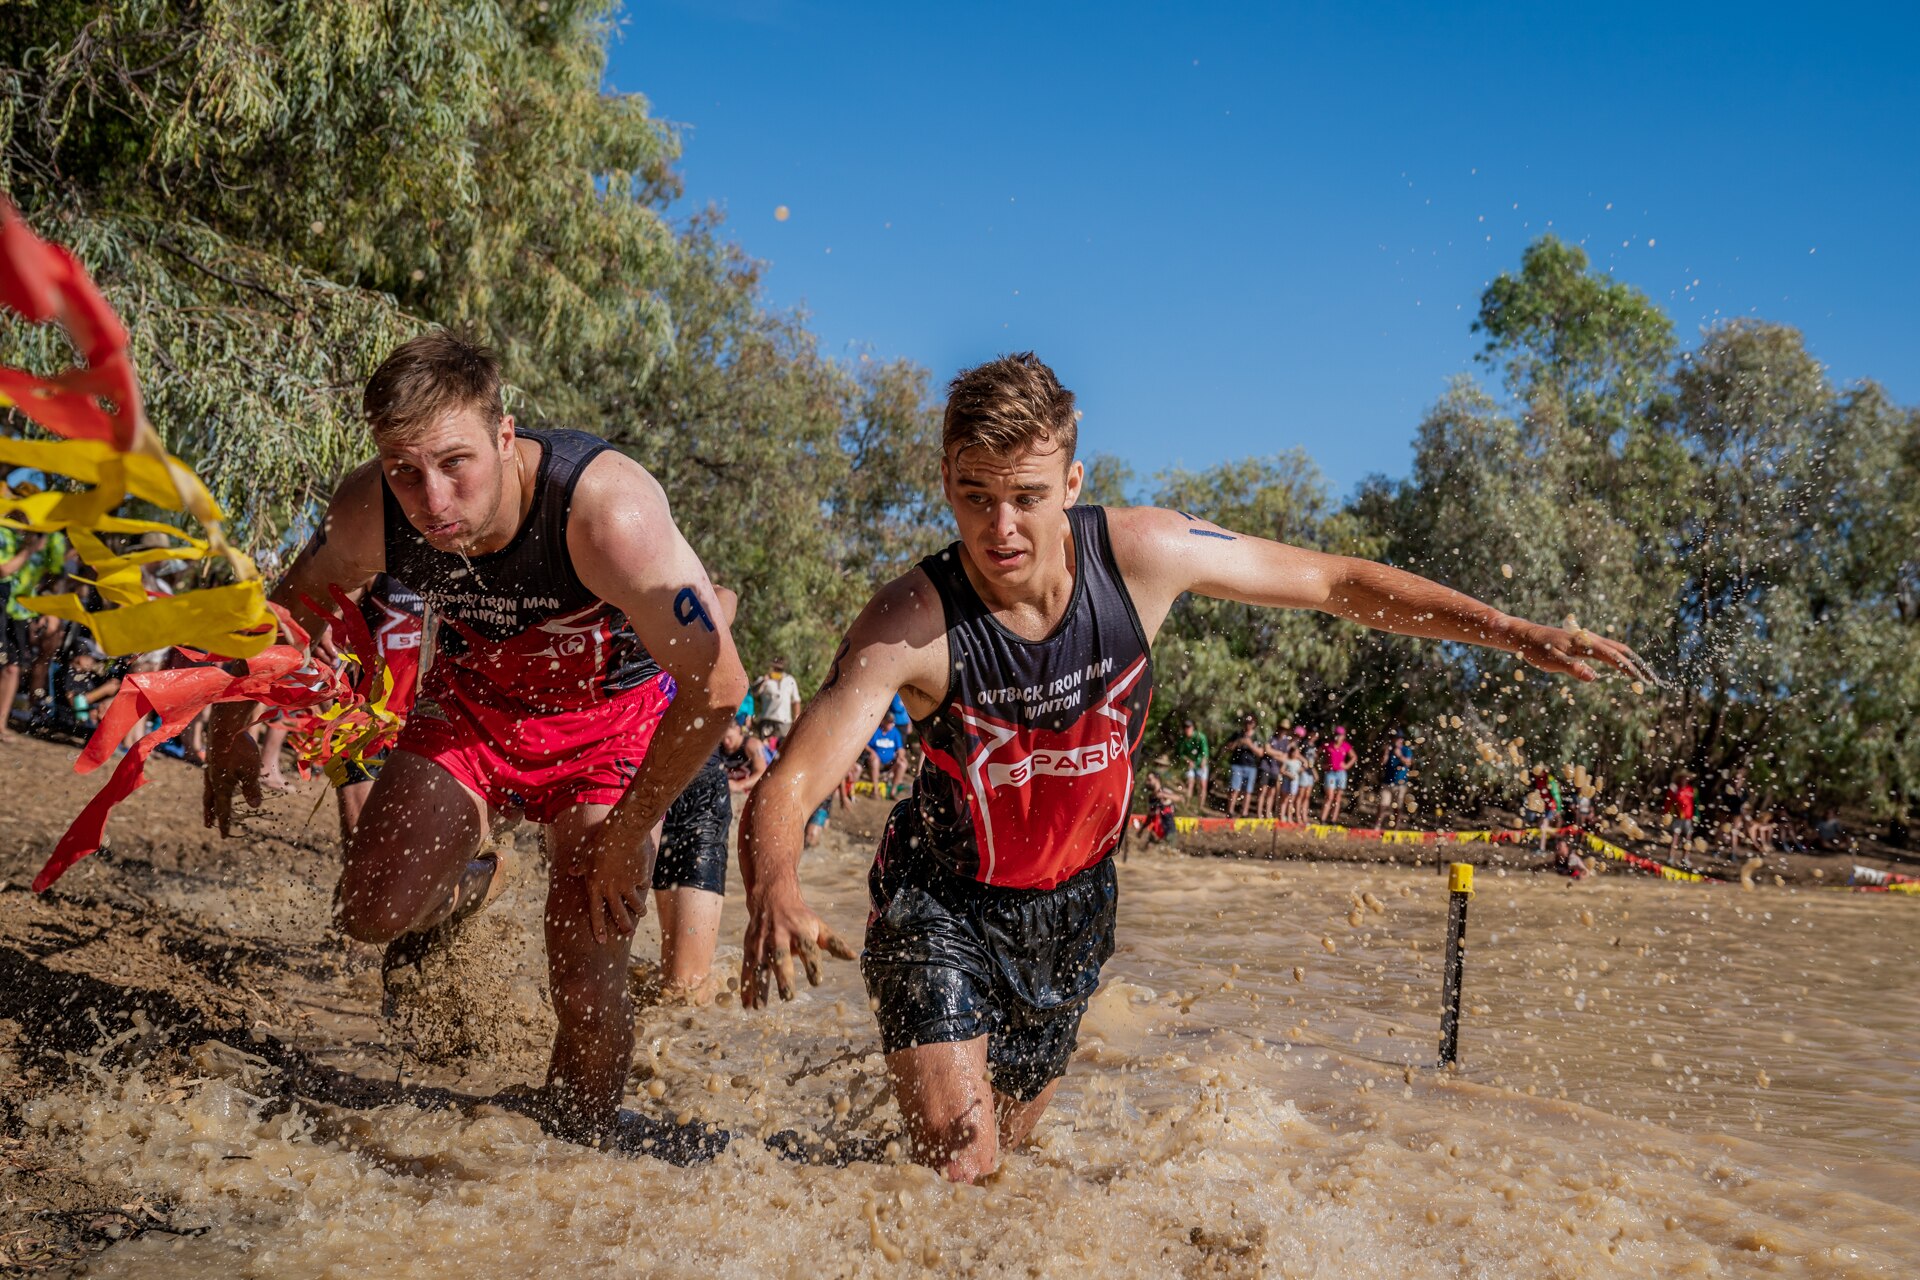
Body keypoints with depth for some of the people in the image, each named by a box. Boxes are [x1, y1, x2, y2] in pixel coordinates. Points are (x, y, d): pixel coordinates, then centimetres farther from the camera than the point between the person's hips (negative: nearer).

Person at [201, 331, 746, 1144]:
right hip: (472, 697, 4)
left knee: (585, 989, -9)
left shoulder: (606, 511, -38)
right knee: (372, 911, -11)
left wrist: (624, 838, -27)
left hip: (612, 717, -4)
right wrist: (231, 731, 9)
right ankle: (469, 888, 25)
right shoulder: (369, 511, -23)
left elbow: (715, 684, -34)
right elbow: (295, 605, 1)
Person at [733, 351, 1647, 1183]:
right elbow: (784, 790, -35)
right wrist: (774, 897, -58)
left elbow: (1337, 582, -7)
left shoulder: (1142, 556, -20)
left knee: (1010, 1145, 18)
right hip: (941, 906, -3)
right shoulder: (911, 624, -28)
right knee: (958, 1165, -15)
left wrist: (1512, 632, -11)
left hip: (1073, 906, 4)